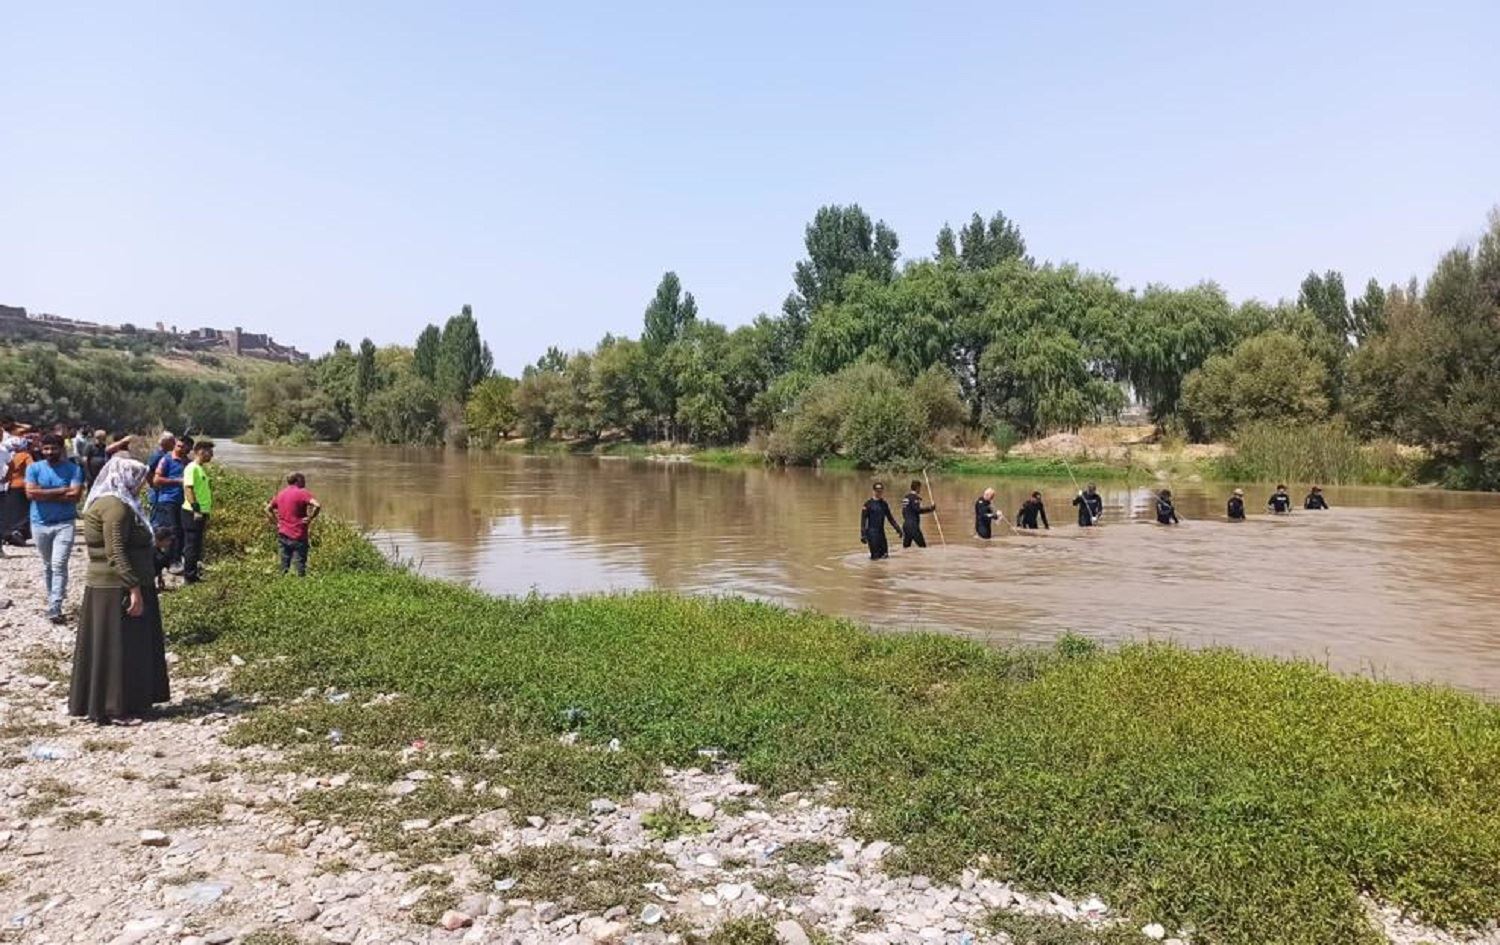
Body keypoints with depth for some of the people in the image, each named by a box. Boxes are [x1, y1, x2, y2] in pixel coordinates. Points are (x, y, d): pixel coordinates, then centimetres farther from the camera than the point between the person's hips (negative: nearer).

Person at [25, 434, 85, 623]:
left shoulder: (73, 469, -5)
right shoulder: (34, 468, 1)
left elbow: (75, 495, -16)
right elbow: (30, 493, -12)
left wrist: (43, 495, -13)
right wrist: (61, 491, -15)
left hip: (64, 523, -3)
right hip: (40, 524, 3)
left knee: (59, 565, -9)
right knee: (47, 565, 16)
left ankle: (54, 607, -9)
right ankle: (53, 597, 30)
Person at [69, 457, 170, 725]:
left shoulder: (106, 502, 16)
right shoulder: (115, 506, -17)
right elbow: (116, 553, -24)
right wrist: (134, 588, -24)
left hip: (112, 587, 10)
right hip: (118, 589, -10)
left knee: (122, 647, 15)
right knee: (117, 648, -3)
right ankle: (115, 708, 4)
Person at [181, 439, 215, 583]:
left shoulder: (203, 469, 16)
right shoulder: (192, 468, -11)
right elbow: (188, 489, -19)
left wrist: (207, 515, 21)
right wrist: (196, 509, -23)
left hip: (201, 512, 9)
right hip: (193, 512, -9)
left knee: (196, 544, 13)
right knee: (192, 544, -3)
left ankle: (194, 574, 19)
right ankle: (189, 576, 2)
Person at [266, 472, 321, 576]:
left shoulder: (280, 494, 11)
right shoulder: (302, 493, -10)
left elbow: (268, 509, 22)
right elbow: (317, 506, -25)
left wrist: (276, 522, 15)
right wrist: (310, 518, -13)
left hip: (283, 535, 6)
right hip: (298, 536, -6)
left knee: (284, 566, 13)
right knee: (300, 565, 0)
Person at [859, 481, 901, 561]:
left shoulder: (884, 504, 11)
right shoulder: (868, 504, -6)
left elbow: (890, 518, 21)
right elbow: (863, 520, -8)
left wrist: (897, 528, 15)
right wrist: (863, 534, -15)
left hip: (881, 532, 6)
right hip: (871, 532, -6)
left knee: (885, 555, 3)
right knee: (875, 557, -11)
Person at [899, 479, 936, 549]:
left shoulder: (906, 497, 16)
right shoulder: (914, 497, -11)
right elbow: (918, 509, -18)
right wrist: (930, 508, -9)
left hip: (905, 524, 9)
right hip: (913, 525, -9)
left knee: (906, 546, 7)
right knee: (922, 546, -5)